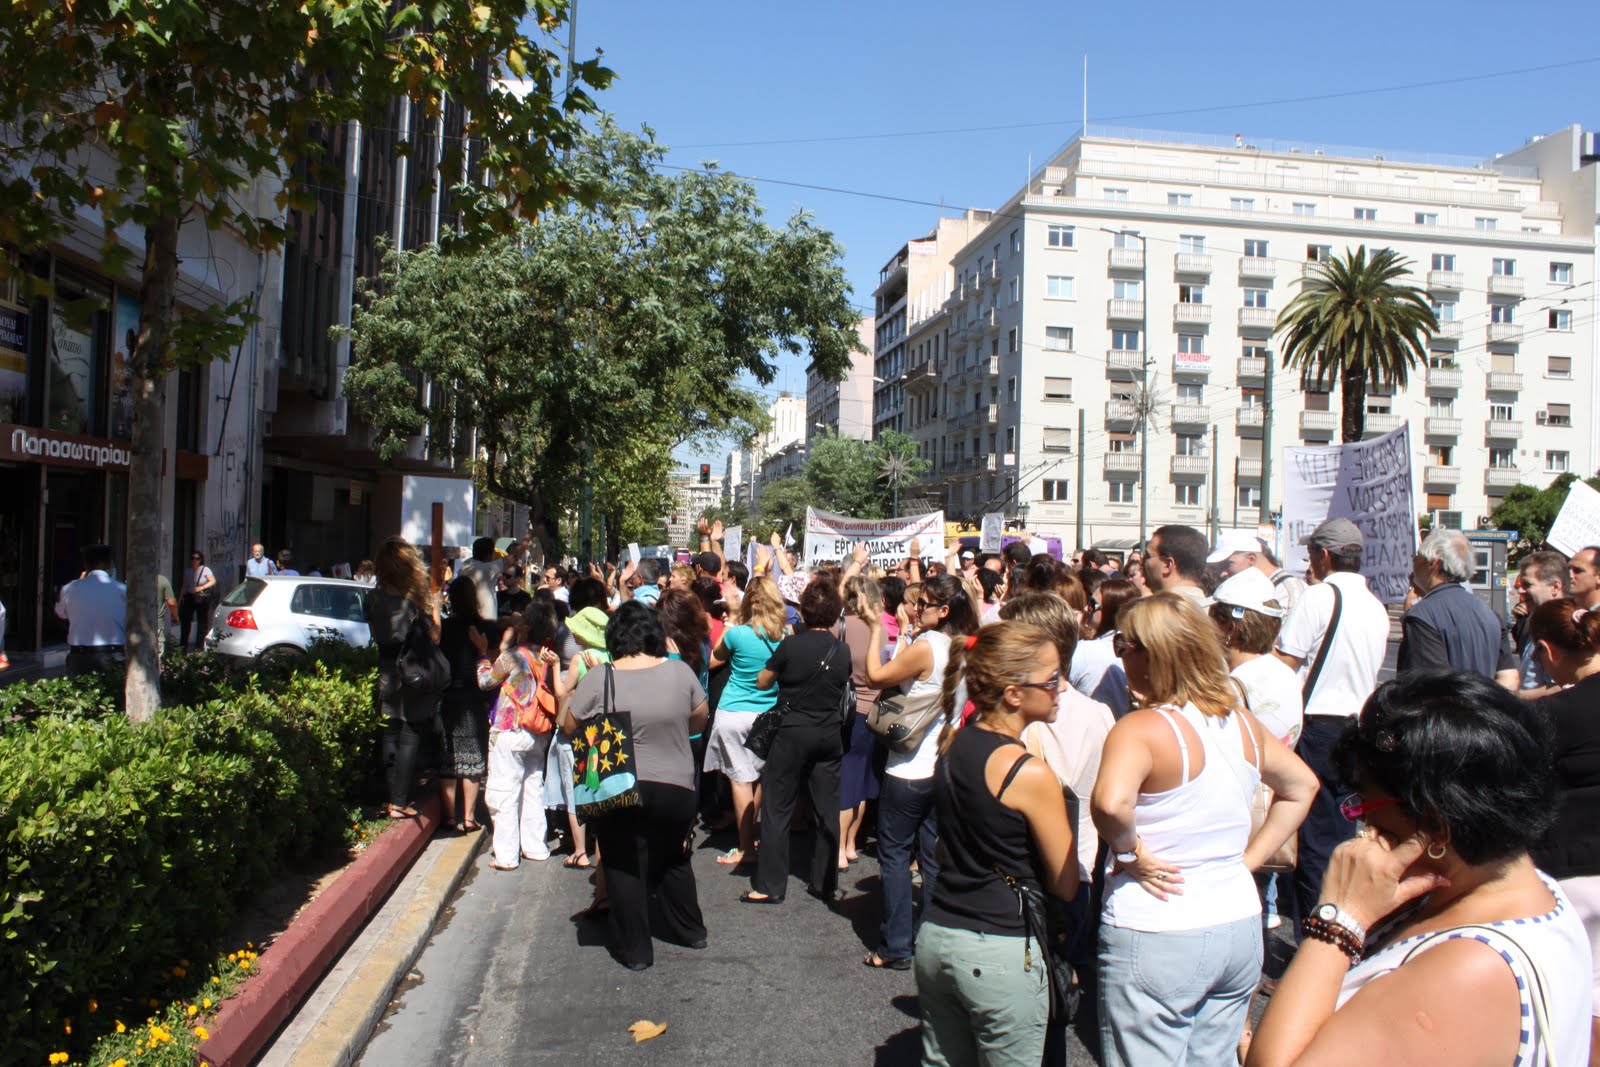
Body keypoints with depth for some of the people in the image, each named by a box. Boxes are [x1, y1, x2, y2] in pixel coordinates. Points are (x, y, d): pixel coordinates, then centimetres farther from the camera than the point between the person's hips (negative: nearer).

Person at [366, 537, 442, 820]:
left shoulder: (374, 598, -2)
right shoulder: (414, 600, -18)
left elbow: (376, 636, 10)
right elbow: (433, 638, -11)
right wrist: (434, 609, -2)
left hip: (387, 673, 5)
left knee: (391, 736, 14)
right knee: (409, 739, 2)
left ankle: (393, 798, 22)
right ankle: (400, 802, 5)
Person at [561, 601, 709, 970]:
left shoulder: (600, 678, -12)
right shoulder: (679, 672, -6)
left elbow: (568, 727, 0)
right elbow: (699, 722, 7)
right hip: (676, 787, 3)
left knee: (625, 867, 12)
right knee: (673, 860, 24)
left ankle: (635, 950, 19)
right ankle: (689, 930, 37)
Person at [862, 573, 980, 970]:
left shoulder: (924, 647, -18)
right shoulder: (961, 649, 4)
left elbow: (876, 676, -11)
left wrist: (877, 629, -4)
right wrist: (908, 632, 12)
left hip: (909, 770, -7)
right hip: (944, 768, 7)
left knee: (894, 854, 5)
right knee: (934, 856, 13)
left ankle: (896, 947, 9)